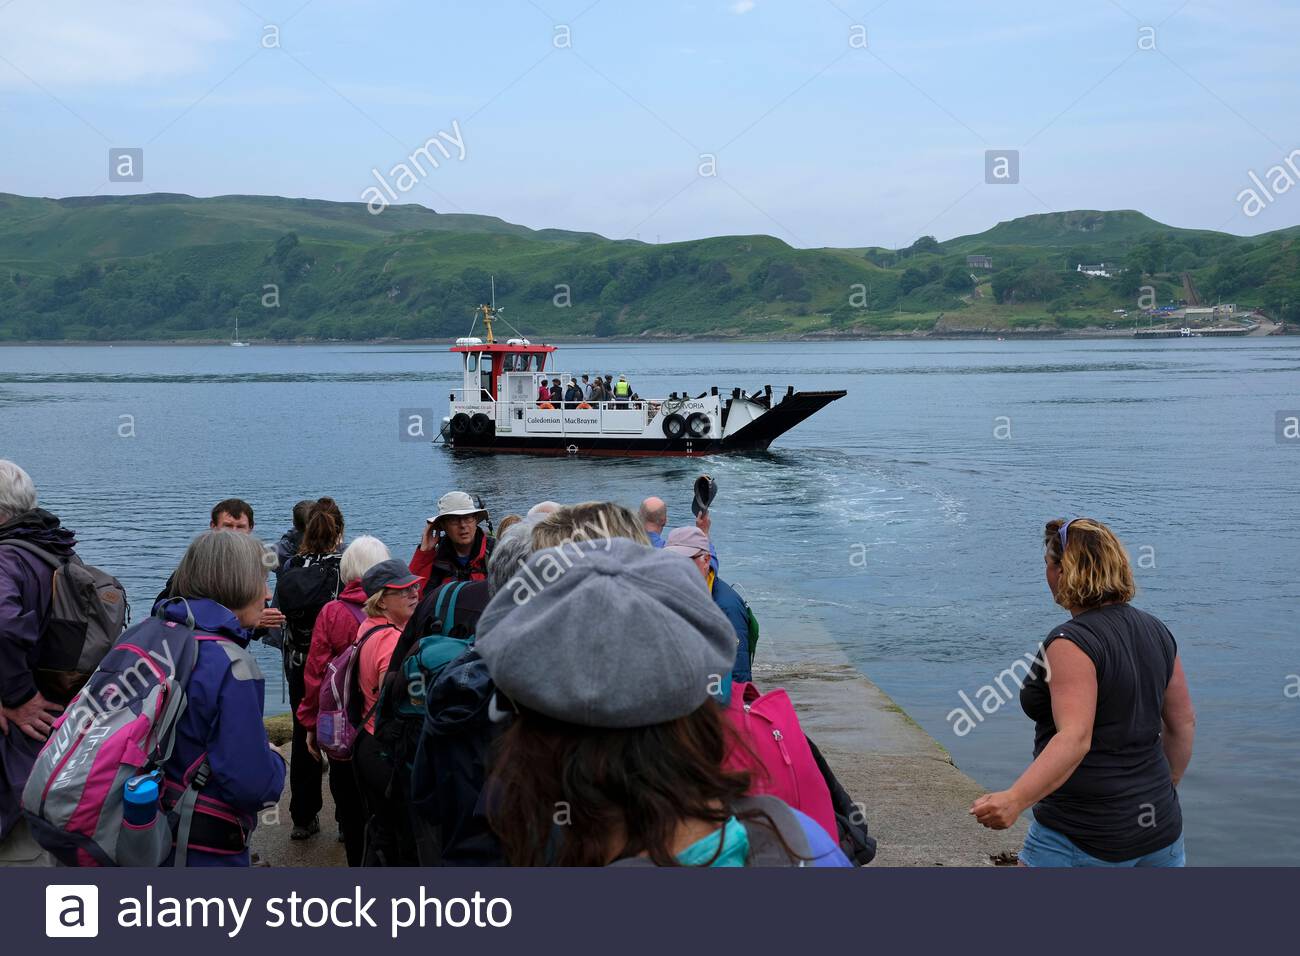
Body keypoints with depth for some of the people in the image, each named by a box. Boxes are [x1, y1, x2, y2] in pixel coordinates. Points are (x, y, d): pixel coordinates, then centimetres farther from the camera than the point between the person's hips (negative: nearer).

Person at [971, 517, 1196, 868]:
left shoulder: (1071, 643, -17)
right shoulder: (1157, 632, 8)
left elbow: (1075, 739, -28)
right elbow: (1183, 723, 15)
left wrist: (1014, 799, -38)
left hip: (1084, 838, -8)